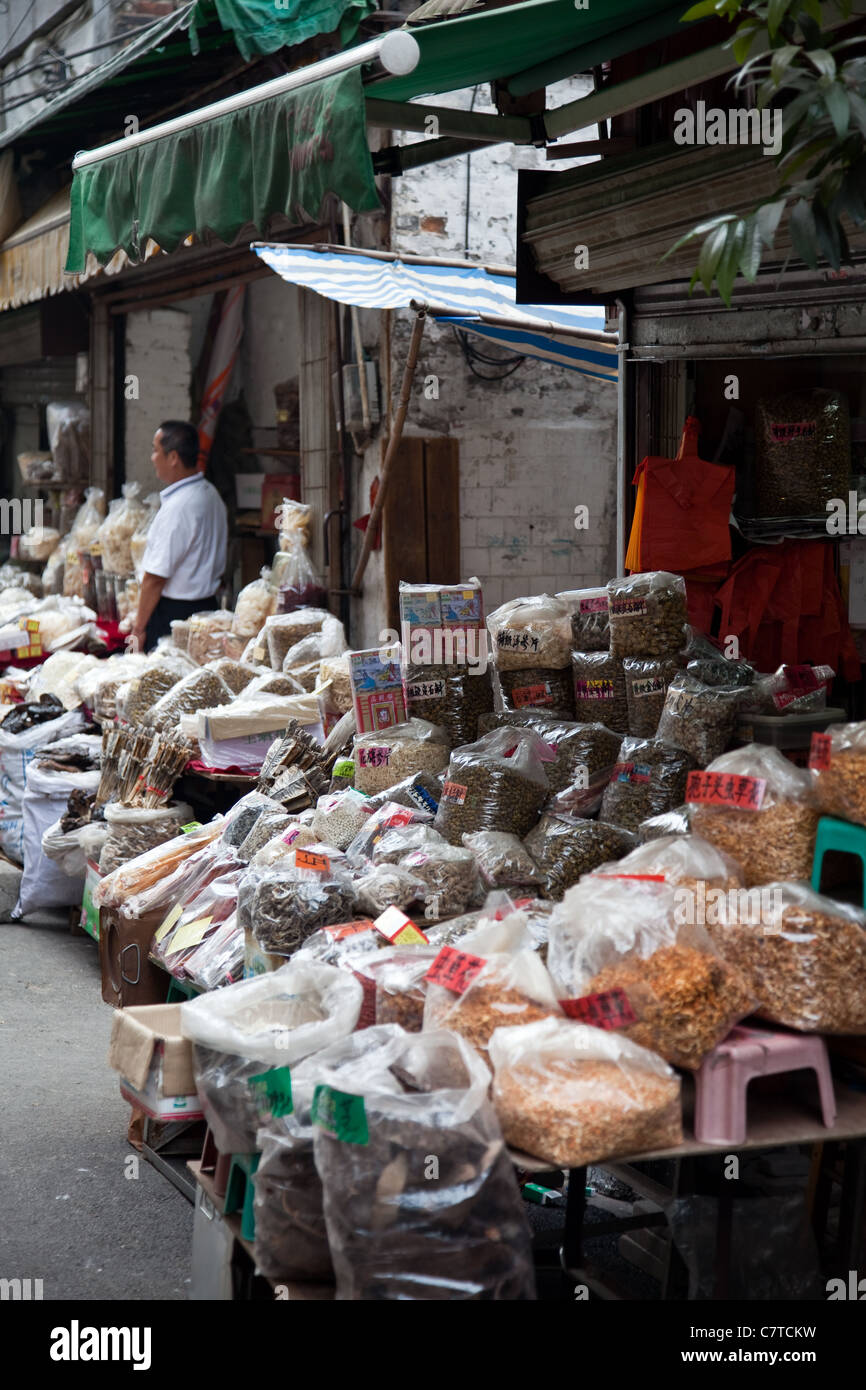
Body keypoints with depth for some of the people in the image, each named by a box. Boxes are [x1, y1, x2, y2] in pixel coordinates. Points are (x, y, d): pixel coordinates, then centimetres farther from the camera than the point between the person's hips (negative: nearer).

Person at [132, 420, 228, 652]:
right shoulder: (211, 494, 7)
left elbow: (155, 577, -19)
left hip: (173, 614, -9)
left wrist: (139, 629, -12)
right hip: (208, 605, 9)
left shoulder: (176, 507, -22)